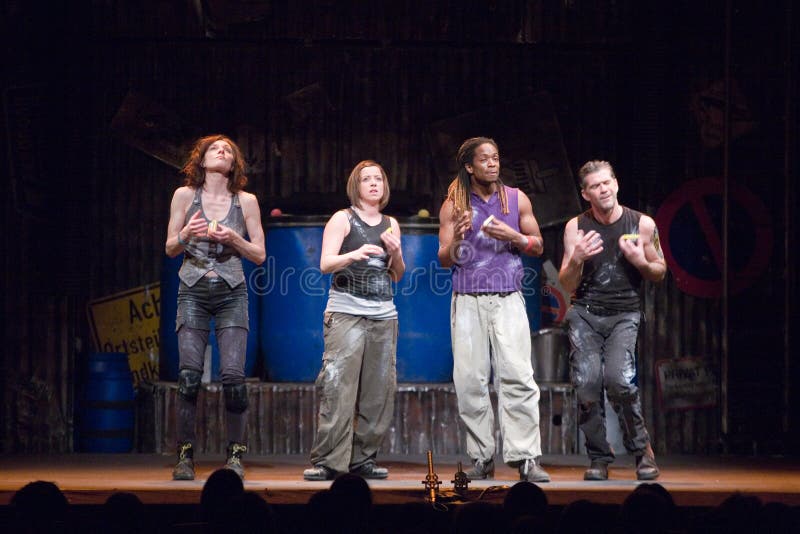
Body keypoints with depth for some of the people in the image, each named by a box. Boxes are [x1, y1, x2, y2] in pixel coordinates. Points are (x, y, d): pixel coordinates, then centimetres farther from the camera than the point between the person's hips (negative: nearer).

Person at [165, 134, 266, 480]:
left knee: (233, 374, -12)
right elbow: (170, 248, 9)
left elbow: (259, 255, 6)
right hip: (193, 292, 0)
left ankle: (235, 455, 0)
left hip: (231, 294, 0)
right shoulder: (185, 195, 5)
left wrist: (233, 238, -11)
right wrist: (186, 234, -12)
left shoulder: (246, 201, 5)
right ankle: (185, 456, -2)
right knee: (189, 374, -11)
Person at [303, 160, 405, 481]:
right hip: (346, 310, -5)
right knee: (338, 385, -13)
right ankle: (327, 461, -13)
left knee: (378, 390, 1)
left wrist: (395, 253, -1)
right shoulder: (343, 219, 4)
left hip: (383, 313, 5)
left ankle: (362, 458, 6)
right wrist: (354, 254, -26)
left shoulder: (390, 224, 18)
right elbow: (325, 264, -7)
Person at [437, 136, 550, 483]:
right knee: (470, 380, -3)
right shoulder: (453, 206, 7)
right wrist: (457, 237, -15)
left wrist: (513, 236, -7)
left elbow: (538, 246, 13)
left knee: (517, 376, -12)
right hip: (468, 301, 0)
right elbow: (445, 260, 6)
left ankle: (526, 458, -14)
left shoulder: (517, 199, 9)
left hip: (508, 299, 0)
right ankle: (482, 458, 4)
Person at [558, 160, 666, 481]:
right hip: (585, 313, 1)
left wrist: (641, 262, -10)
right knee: (587, 384, -15)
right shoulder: (576, 227, 1)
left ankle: (641, 448, -2)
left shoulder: (642, 224, 0)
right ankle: (599, 457, 2)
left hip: (624, 314, -1)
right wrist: (576, 260, -18)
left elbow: (660, 273, 12)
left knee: (619, 379, -23)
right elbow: (567, 285, 3)